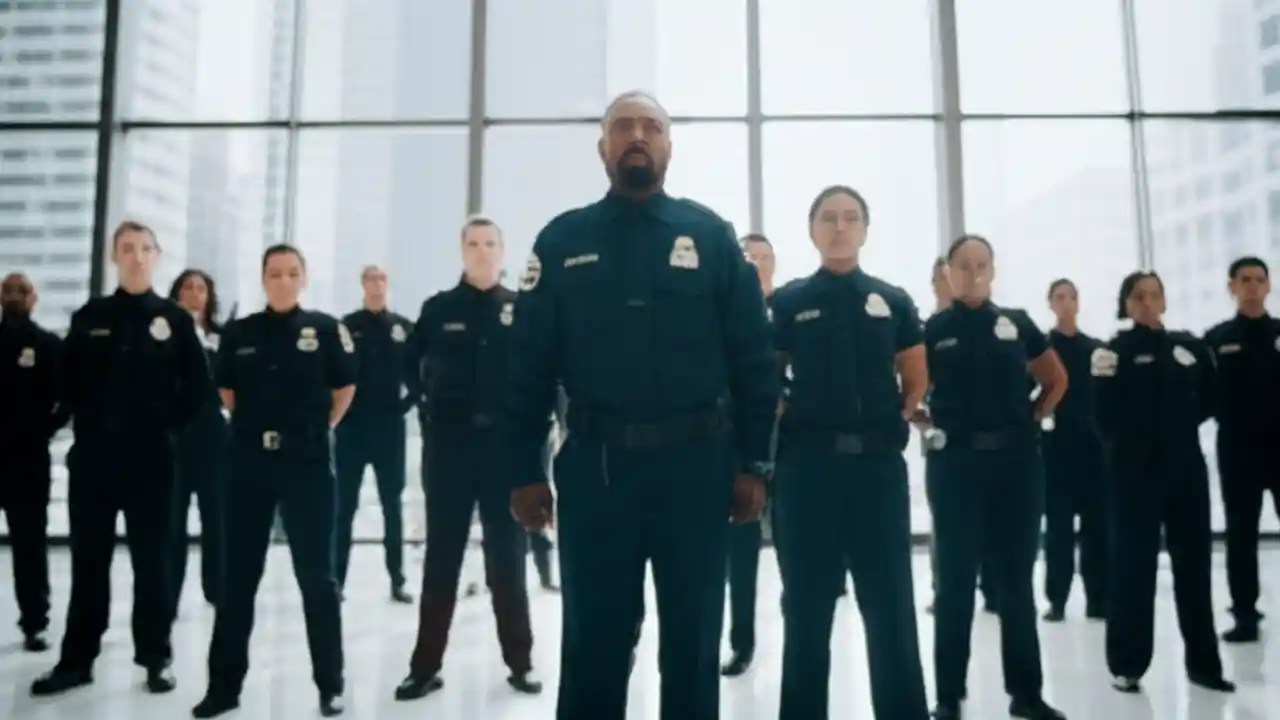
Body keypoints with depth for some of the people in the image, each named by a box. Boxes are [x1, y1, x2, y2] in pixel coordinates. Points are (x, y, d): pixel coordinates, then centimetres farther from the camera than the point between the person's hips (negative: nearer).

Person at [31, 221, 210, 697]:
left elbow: (198, 385, 1)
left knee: (153, 560, 4)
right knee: (88, 560, 9)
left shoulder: (176, 319, 1)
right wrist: (86, 423, 3)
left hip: (151, 457, -2)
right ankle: (77, 659, 19)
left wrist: (171, 425, -3)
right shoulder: (90, 317, 7)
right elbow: (69, 379, 11)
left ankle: (156, 659, 13)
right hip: (94, 453, 2)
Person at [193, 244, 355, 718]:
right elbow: (226, 390, 17)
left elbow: (345, 388, 6)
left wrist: (319, 429, 7)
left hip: (308, 461, -3)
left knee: (317, 576, 4)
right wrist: (256, 425, 11)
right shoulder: (238, 334, 5)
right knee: (238, 577, 9)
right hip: (249, 461, 3)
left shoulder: (326, 329, -2)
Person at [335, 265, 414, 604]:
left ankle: (397, 581, 13)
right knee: (345, 506, 5)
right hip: (352, 427, -1)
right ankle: (337, 579, 14)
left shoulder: (404, 327, 3)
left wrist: (408, 402, -3)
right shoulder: (347, 326, 0)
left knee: (393, 505, 7)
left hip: (390, 429, 1)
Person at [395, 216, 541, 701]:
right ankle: (426, 666, 17)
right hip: (450, 445, 1)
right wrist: (430, 399, 2)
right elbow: (410, 363, 12)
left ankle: (520, 663, 19)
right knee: (441, 558, 8)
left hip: (505, 444, 0)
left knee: (508, 558, 8)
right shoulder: (439, 308, 6)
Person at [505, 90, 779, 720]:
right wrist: (523, 471, -1)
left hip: (695, 466, 0)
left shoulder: (711, 237, 4)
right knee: (593, 644, 11)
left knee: (692, 643, 13)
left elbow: (753, 360, 2)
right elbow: (528, 366, 3)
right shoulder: (563, 241, 5)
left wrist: (753, 464, -2)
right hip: (595, 467, 0)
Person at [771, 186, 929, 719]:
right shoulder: (788, 302, 4)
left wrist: (896, 420, 5)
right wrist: (789, 416, -2)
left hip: (878, 461, 1)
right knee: (808, 605, 8)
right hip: (808, 462, -1)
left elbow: (917, 379, 17)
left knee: (890, 603, 6)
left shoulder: (893, 301, 9)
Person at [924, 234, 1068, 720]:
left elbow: (1057, 381, 17)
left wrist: (1033, 418, 5)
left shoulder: (1017, 324, 8)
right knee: (956, 579, 3)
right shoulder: (933, 331, 2)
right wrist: (929, 422, -9)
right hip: (956, 462, -2)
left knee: (1016, 577, 8)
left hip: (1016, 460, 2)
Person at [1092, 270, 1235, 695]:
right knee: (1134, 565, -1)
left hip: (1186, 465, 4)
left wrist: (1182, 424, -1)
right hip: (1136, 468, -4)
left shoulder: (1189, 346, 11)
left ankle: (1203, 661, 20)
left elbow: (1209, 400, 12)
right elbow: (1107, 417, -8)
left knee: (1194, 561, 9)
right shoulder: (1114, 352, -3)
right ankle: (1128, 664, 7)